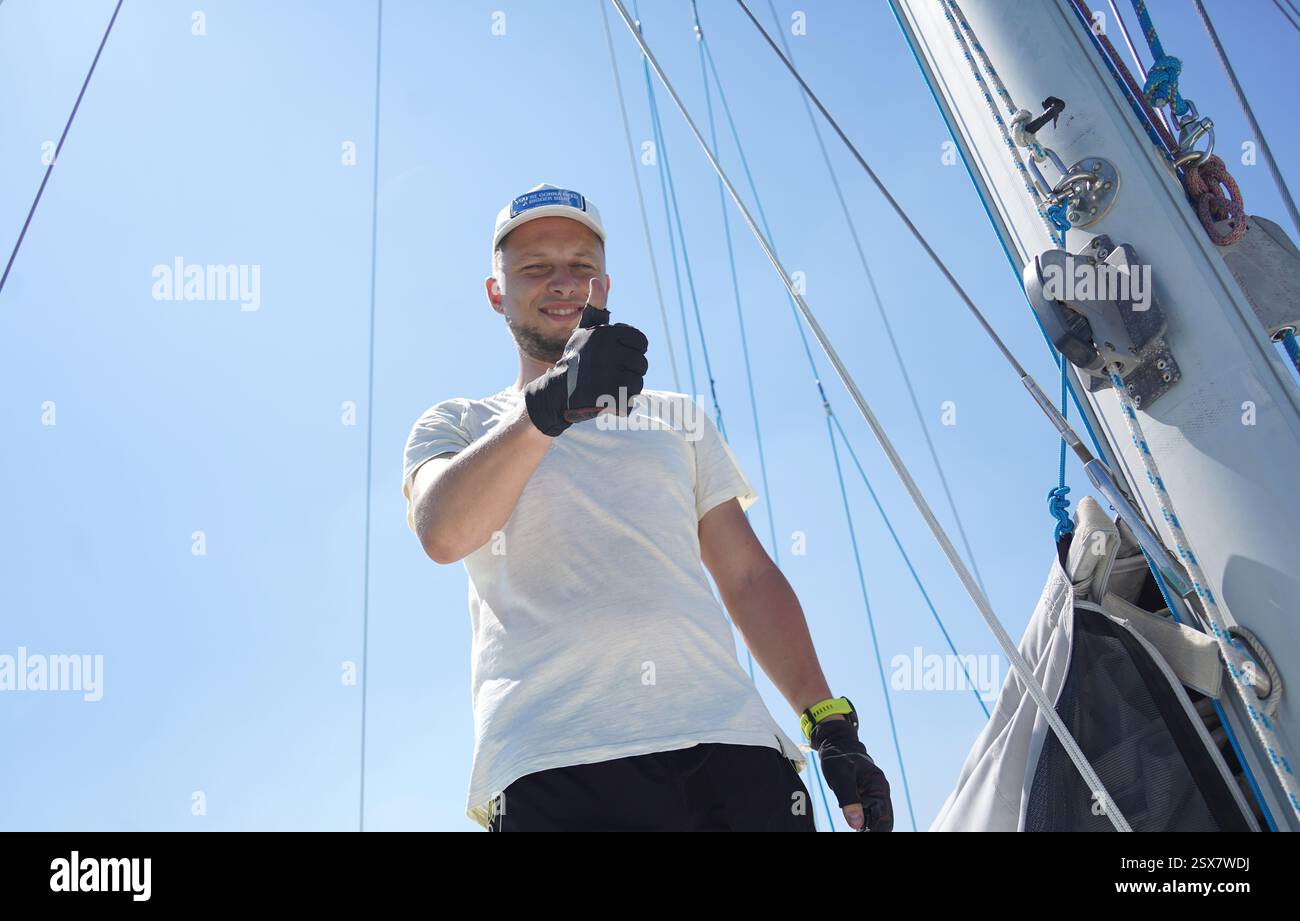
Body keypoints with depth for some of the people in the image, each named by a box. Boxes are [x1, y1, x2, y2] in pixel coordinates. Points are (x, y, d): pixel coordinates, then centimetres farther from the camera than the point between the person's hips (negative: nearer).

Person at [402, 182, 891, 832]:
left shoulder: (680, 418, 24)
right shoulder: (458, 425, 16)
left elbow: (749, 577, 18)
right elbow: (443, 534, -7)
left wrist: (831, 725, 8)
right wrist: (551, 403, -19)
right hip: (553, 763, -2)